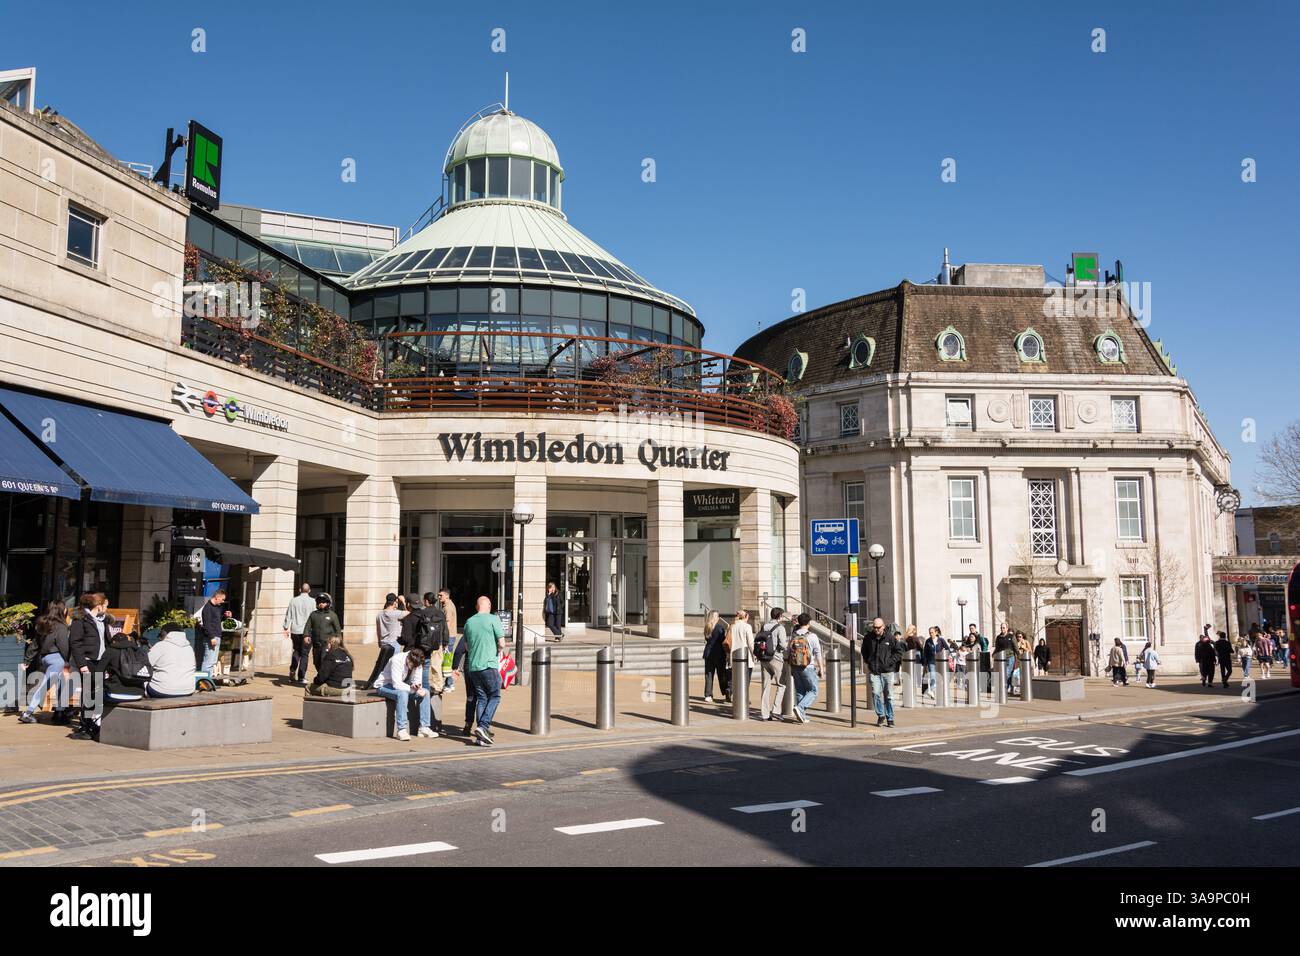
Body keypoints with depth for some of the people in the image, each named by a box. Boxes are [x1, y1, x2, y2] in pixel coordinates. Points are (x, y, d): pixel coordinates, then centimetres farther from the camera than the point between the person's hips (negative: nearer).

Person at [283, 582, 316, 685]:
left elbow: (288, 615, 7)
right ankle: (301, 677, 2)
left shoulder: (293, 600, 4)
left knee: (295, 652, 18)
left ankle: (292, 674, 9)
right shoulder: (312, 601, -5)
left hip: (295, 631, 3)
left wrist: (286, 628, 15)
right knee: (304, 654, 3)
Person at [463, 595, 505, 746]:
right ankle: (483, 726, -11)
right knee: (494, 697, 5)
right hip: (489, 665, -5)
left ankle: (481, 736, 6)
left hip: (472, 666, 5)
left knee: (481, 698, 9)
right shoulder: (493, 619, -6)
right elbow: (501, 643, -8)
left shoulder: (469, 622, 10)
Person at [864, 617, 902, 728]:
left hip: (887, 671, -1)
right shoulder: (868, 638, 3)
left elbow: (899, 651, 5)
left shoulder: (890, 638, -3)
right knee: (875, 693, -11)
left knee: (889, 696, 6)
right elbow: (864, 652, 22)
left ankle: (890, 718, 17)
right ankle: (880, 715, 8)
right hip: (874, 671, 1)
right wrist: (868, 661, 9)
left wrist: (890, 661, -5)